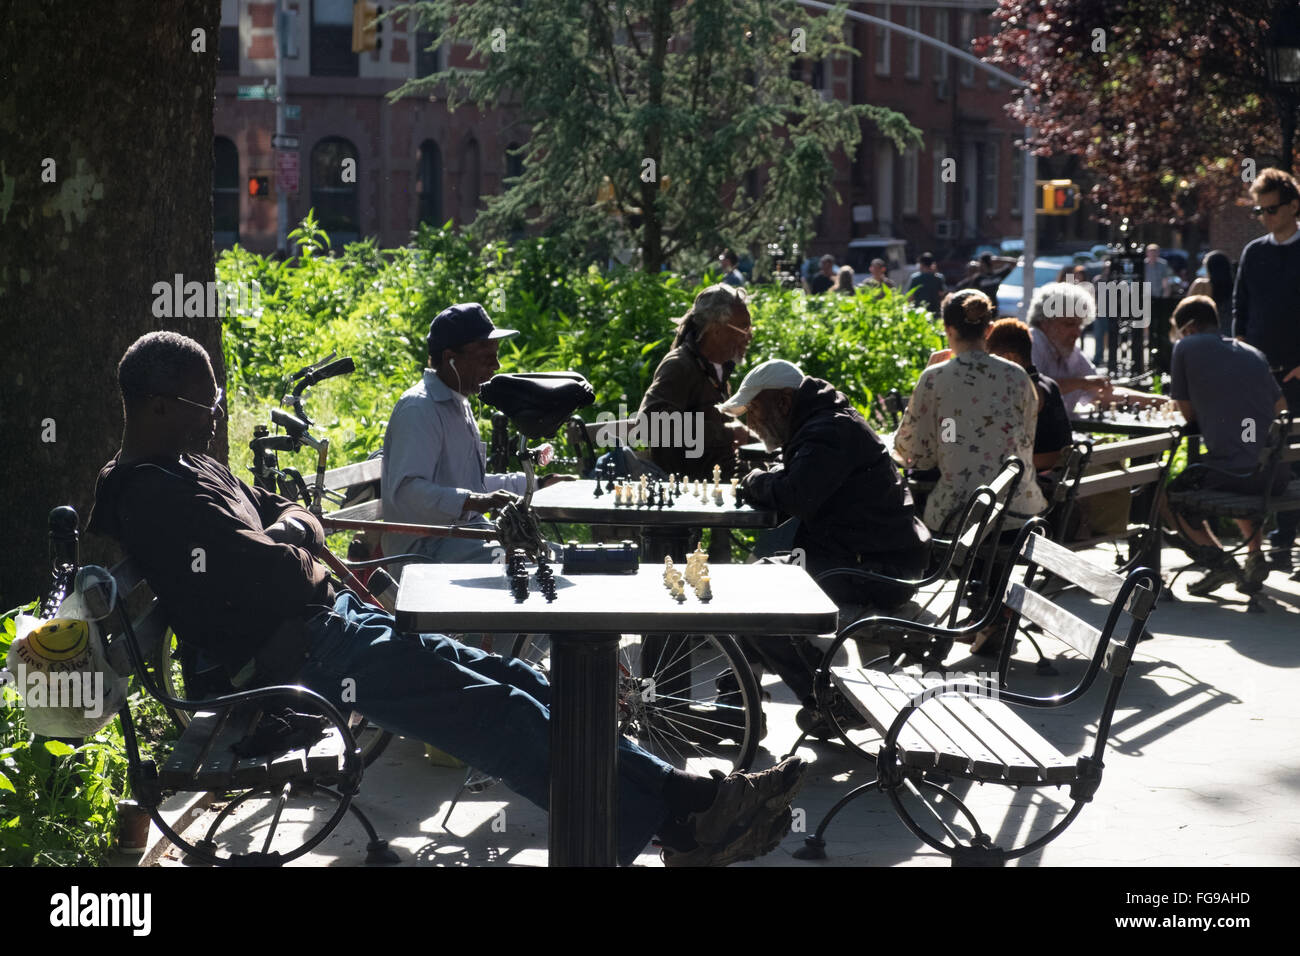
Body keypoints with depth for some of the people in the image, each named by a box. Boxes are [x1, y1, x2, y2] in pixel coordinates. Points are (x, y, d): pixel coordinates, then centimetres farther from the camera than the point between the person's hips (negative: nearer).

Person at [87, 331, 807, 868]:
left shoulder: (184, 466, 18)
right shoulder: (153, 493, -17)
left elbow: (291, 517, 23)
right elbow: (270, 574, -24)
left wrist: (286, 528, 0)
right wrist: (287, 541, -2)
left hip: (327, 624, 11)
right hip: (297, 655, -11)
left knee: (515, 684, 0)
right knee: (495, 715, -18)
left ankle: (681, 801, -4)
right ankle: (684, 821, -18)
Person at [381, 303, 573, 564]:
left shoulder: (458, 405, 20)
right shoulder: (417, 409, -14)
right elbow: (407, 490, -26)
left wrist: (531, 482, 25)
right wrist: (472, 501, -37)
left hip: (466, 533, 10)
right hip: (427, 547, -10)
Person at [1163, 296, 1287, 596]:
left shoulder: (1186, 348, 0)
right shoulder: (1254, 354, 14)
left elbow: (1188, 412, 6)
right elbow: (1280, 404, 28)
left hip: (1232, 471, -6)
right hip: (1275, 476, 6)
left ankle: (1217, 559, 1)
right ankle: (1255, 556, 22)